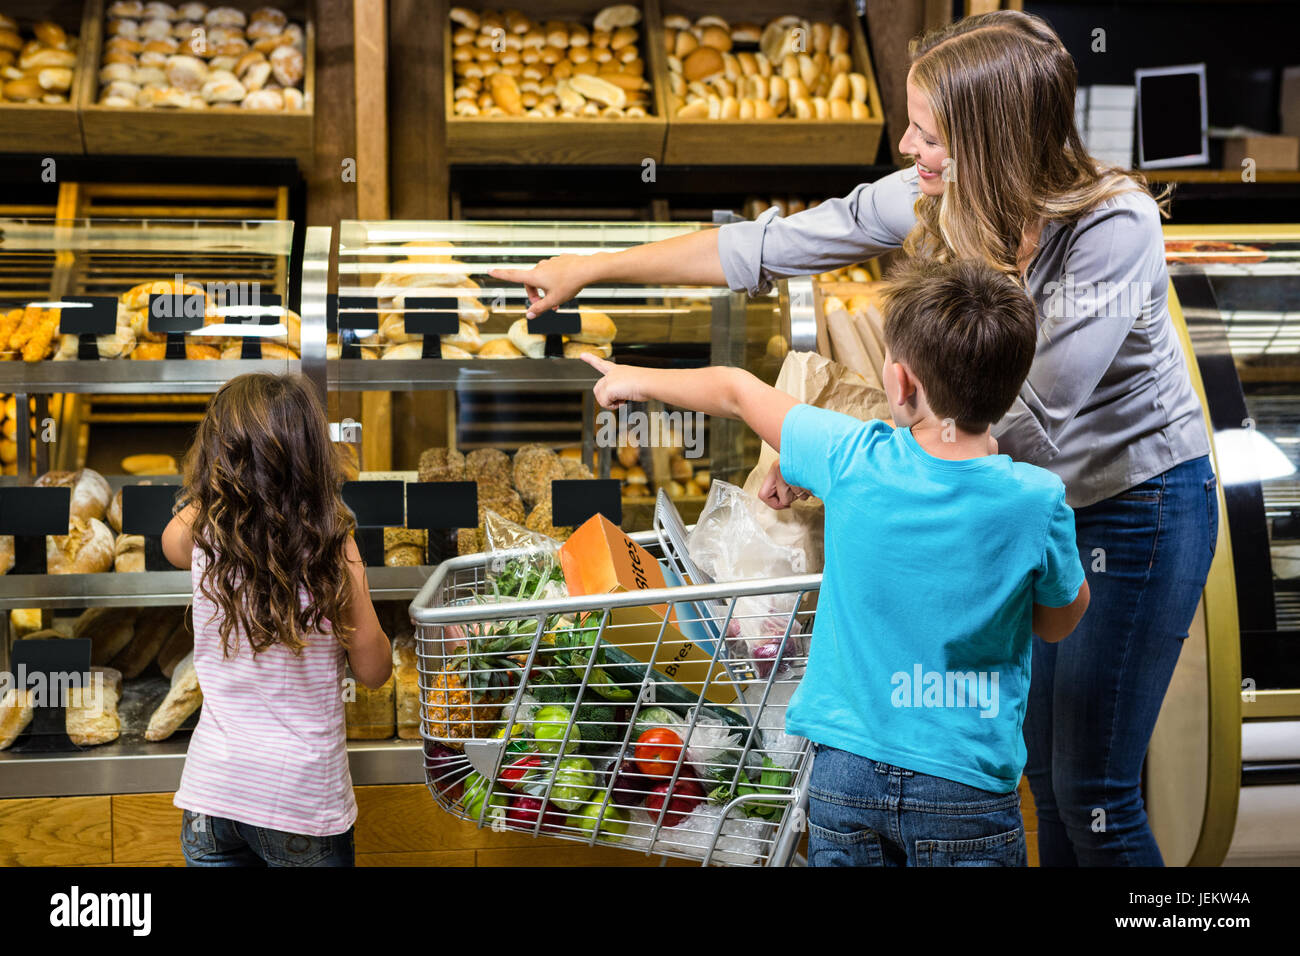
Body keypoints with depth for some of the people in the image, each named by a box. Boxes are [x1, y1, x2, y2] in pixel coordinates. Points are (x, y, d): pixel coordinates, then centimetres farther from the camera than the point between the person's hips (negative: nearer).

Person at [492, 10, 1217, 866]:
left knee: (1093, 793, 0)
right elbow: (772, 247, -4)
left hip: (1140, 503, -6)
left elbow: (1034, 420, -30)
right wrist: (588, 269, 0)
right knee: (1043, 763, 15)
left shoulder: (1114, 226, -30)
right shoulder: (935, 201, -13)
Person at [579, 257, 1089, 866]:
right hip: (964, 787, -1)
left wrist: (637, 380, 24)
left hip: (846, 770, 2)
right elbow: (1059, 624, 3)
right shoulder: (1036, 501, -16)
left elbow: (737, 391, 5)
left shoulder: (853, 460, -12)